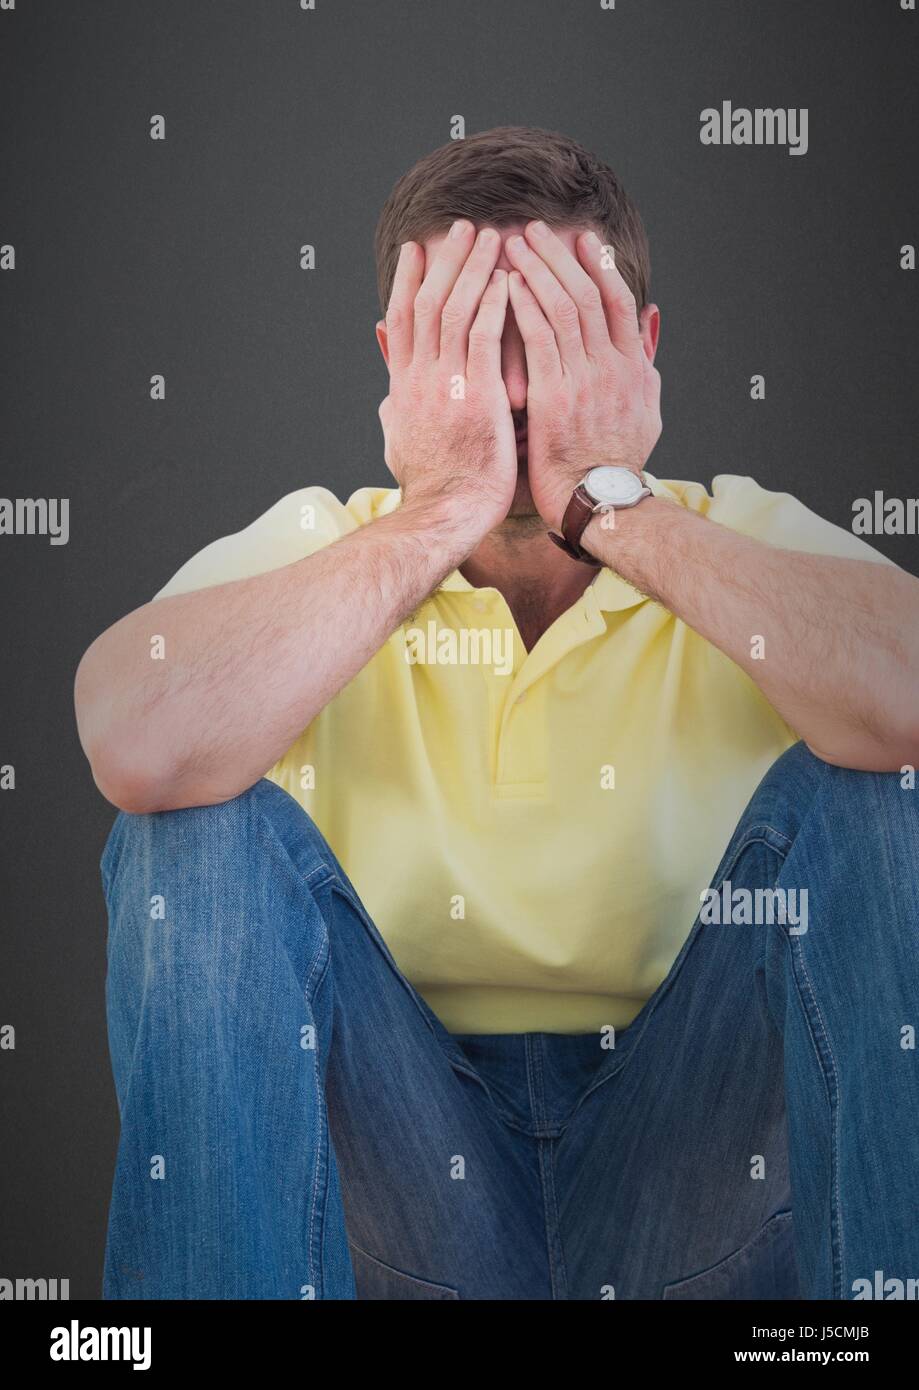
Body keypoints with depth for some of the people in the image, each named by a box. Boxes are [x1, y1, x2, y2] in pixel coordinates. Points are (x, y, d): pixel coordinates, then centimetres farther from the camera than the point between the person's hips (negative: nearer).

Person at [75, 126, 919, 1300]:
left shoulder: (744, 542, -1)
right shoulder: (316, 550, -1)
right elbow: (136, 748, -25)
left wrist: (613, 498, -20)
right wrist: (439, 511, -21)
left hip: (691, 1153, 0)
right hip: (413, 1148, 0)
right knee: (203, 823, -20)